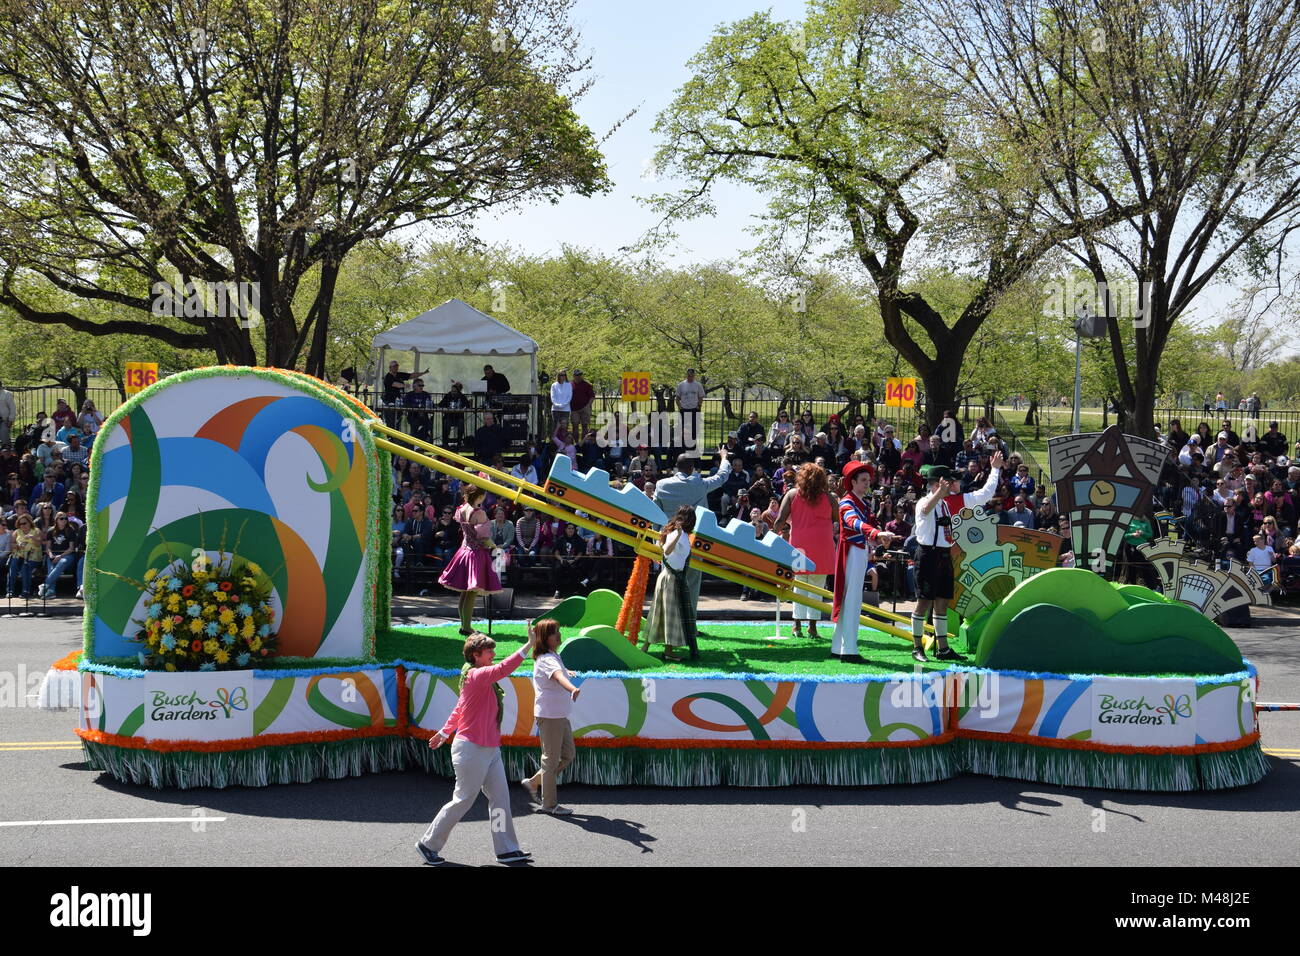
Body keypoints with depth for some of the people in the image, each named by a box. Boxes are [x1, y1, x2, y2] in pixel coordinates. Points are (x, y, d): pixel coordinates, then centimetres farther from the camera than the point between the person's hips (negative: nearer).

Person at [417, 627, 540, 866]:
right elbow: (504, 669, -34)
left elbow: (459, 709, 22)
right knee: (463, 801, 1)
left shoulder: (479, 678, 13)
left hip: (490, 749, 10)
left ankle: (506, 850, 9)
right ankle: (428, 844, 14)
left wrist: (444, 733, 29)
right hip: (472, 749, -10)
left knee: (500, 797, 5)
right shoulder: (476, 675, -17)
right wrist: (530, 645, -36)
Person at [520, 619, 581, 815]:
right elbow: (558, 675, -42)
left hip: (560, 715, 10)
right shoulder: (546, 660, -20)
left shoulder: (554, 656, 11)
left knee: (568, 755, 15)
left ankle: (533, 782, 25)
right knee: (551, 759, -1)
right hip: (549, 715, -10)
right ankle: (549, 804, 9)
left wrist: (567, 672, 55)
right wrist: (572, 688, -60)